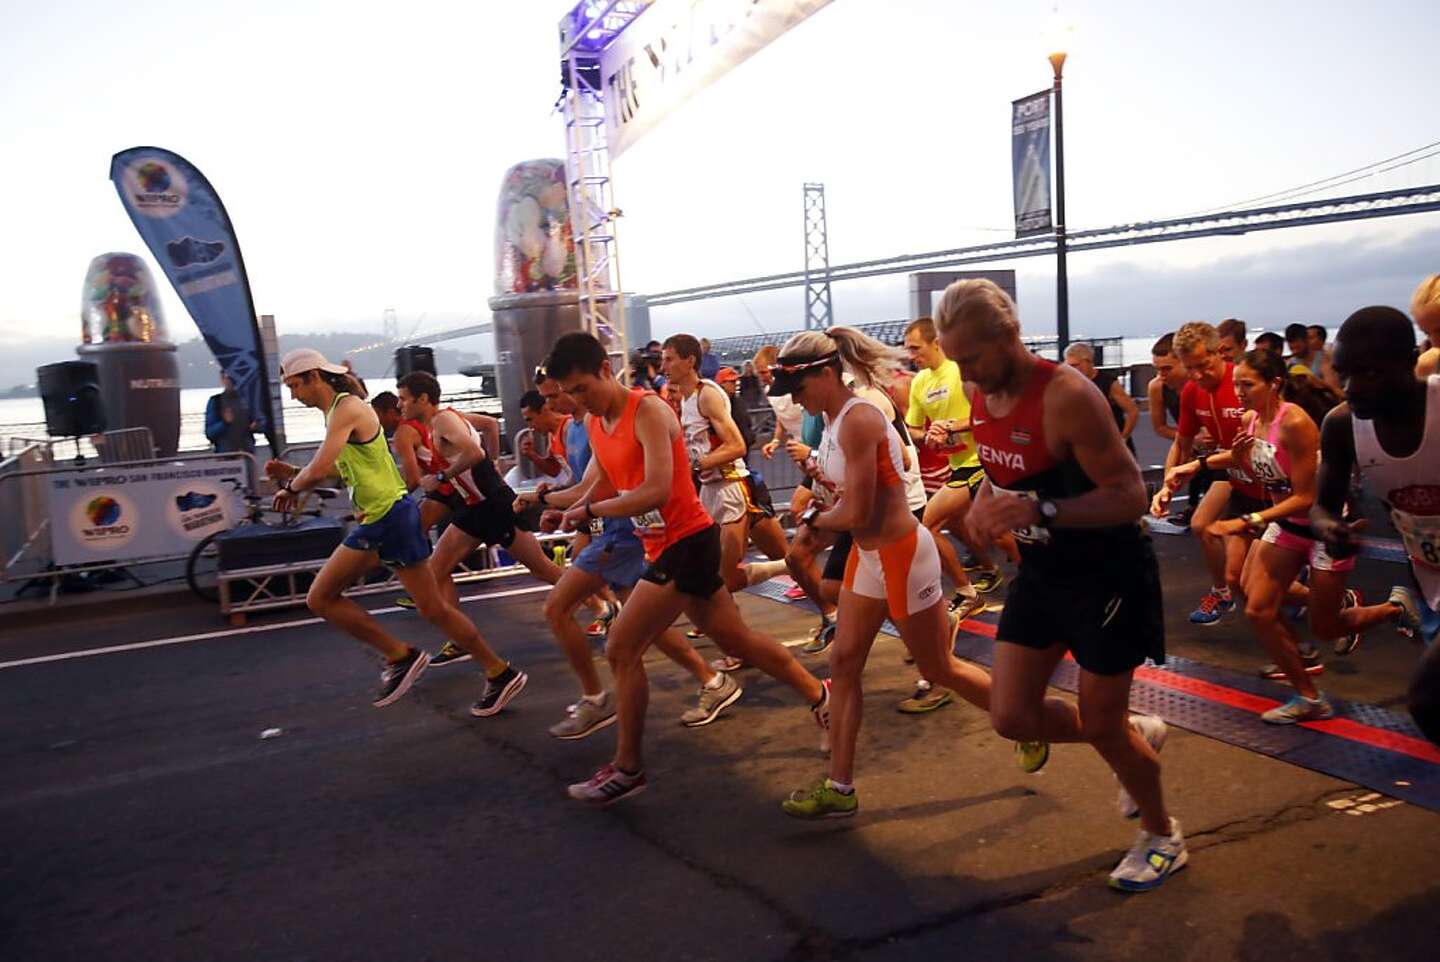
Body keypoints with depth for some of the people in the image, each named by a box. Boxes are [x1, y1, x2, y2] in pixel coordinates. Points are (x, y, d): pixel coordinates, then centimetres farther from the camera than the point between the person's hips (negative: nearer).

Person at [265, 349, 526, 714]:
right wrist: (292, 473, 13)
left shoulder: (346, 408, -15)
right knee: (320, 598, 10)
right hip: (371, 522, 10)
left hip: (392, 516, -10)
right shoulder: (336, 410, 14)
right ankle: (400, 656, 13)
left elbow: (319, 470, -25)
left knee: (433, 609, -3)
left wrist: (290, 488, -5)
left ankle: (501, 674, 9)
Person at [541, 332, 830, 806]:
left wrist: (589, 511, -21)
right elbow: (605, 488, 13)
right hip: (666, 546, 9)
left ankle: (627, 769, 6)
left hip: (686, 542, -9)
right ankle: (819, 695, 35)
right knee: (735, 639, 18)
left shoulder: (648, 411, -18)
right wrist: (567, 510, -6)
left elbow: (656, 491, -27)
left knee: (622, 648, -8)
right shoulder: (594, 424, 8)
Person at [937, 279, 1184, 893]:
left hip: (1108, 574, -7)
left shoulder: (1065, 396, -26)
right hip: (1041, 571, 7)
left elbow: (1130, 495, -26)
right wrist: (984, 504, -7)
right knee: (1011, 716, 3)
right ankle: (1138, 735, 31)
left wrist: (1040, 511, -39)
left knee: (1101, 725, 5)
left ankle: (1162, 838, 34)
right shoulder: (980, 394, -2)